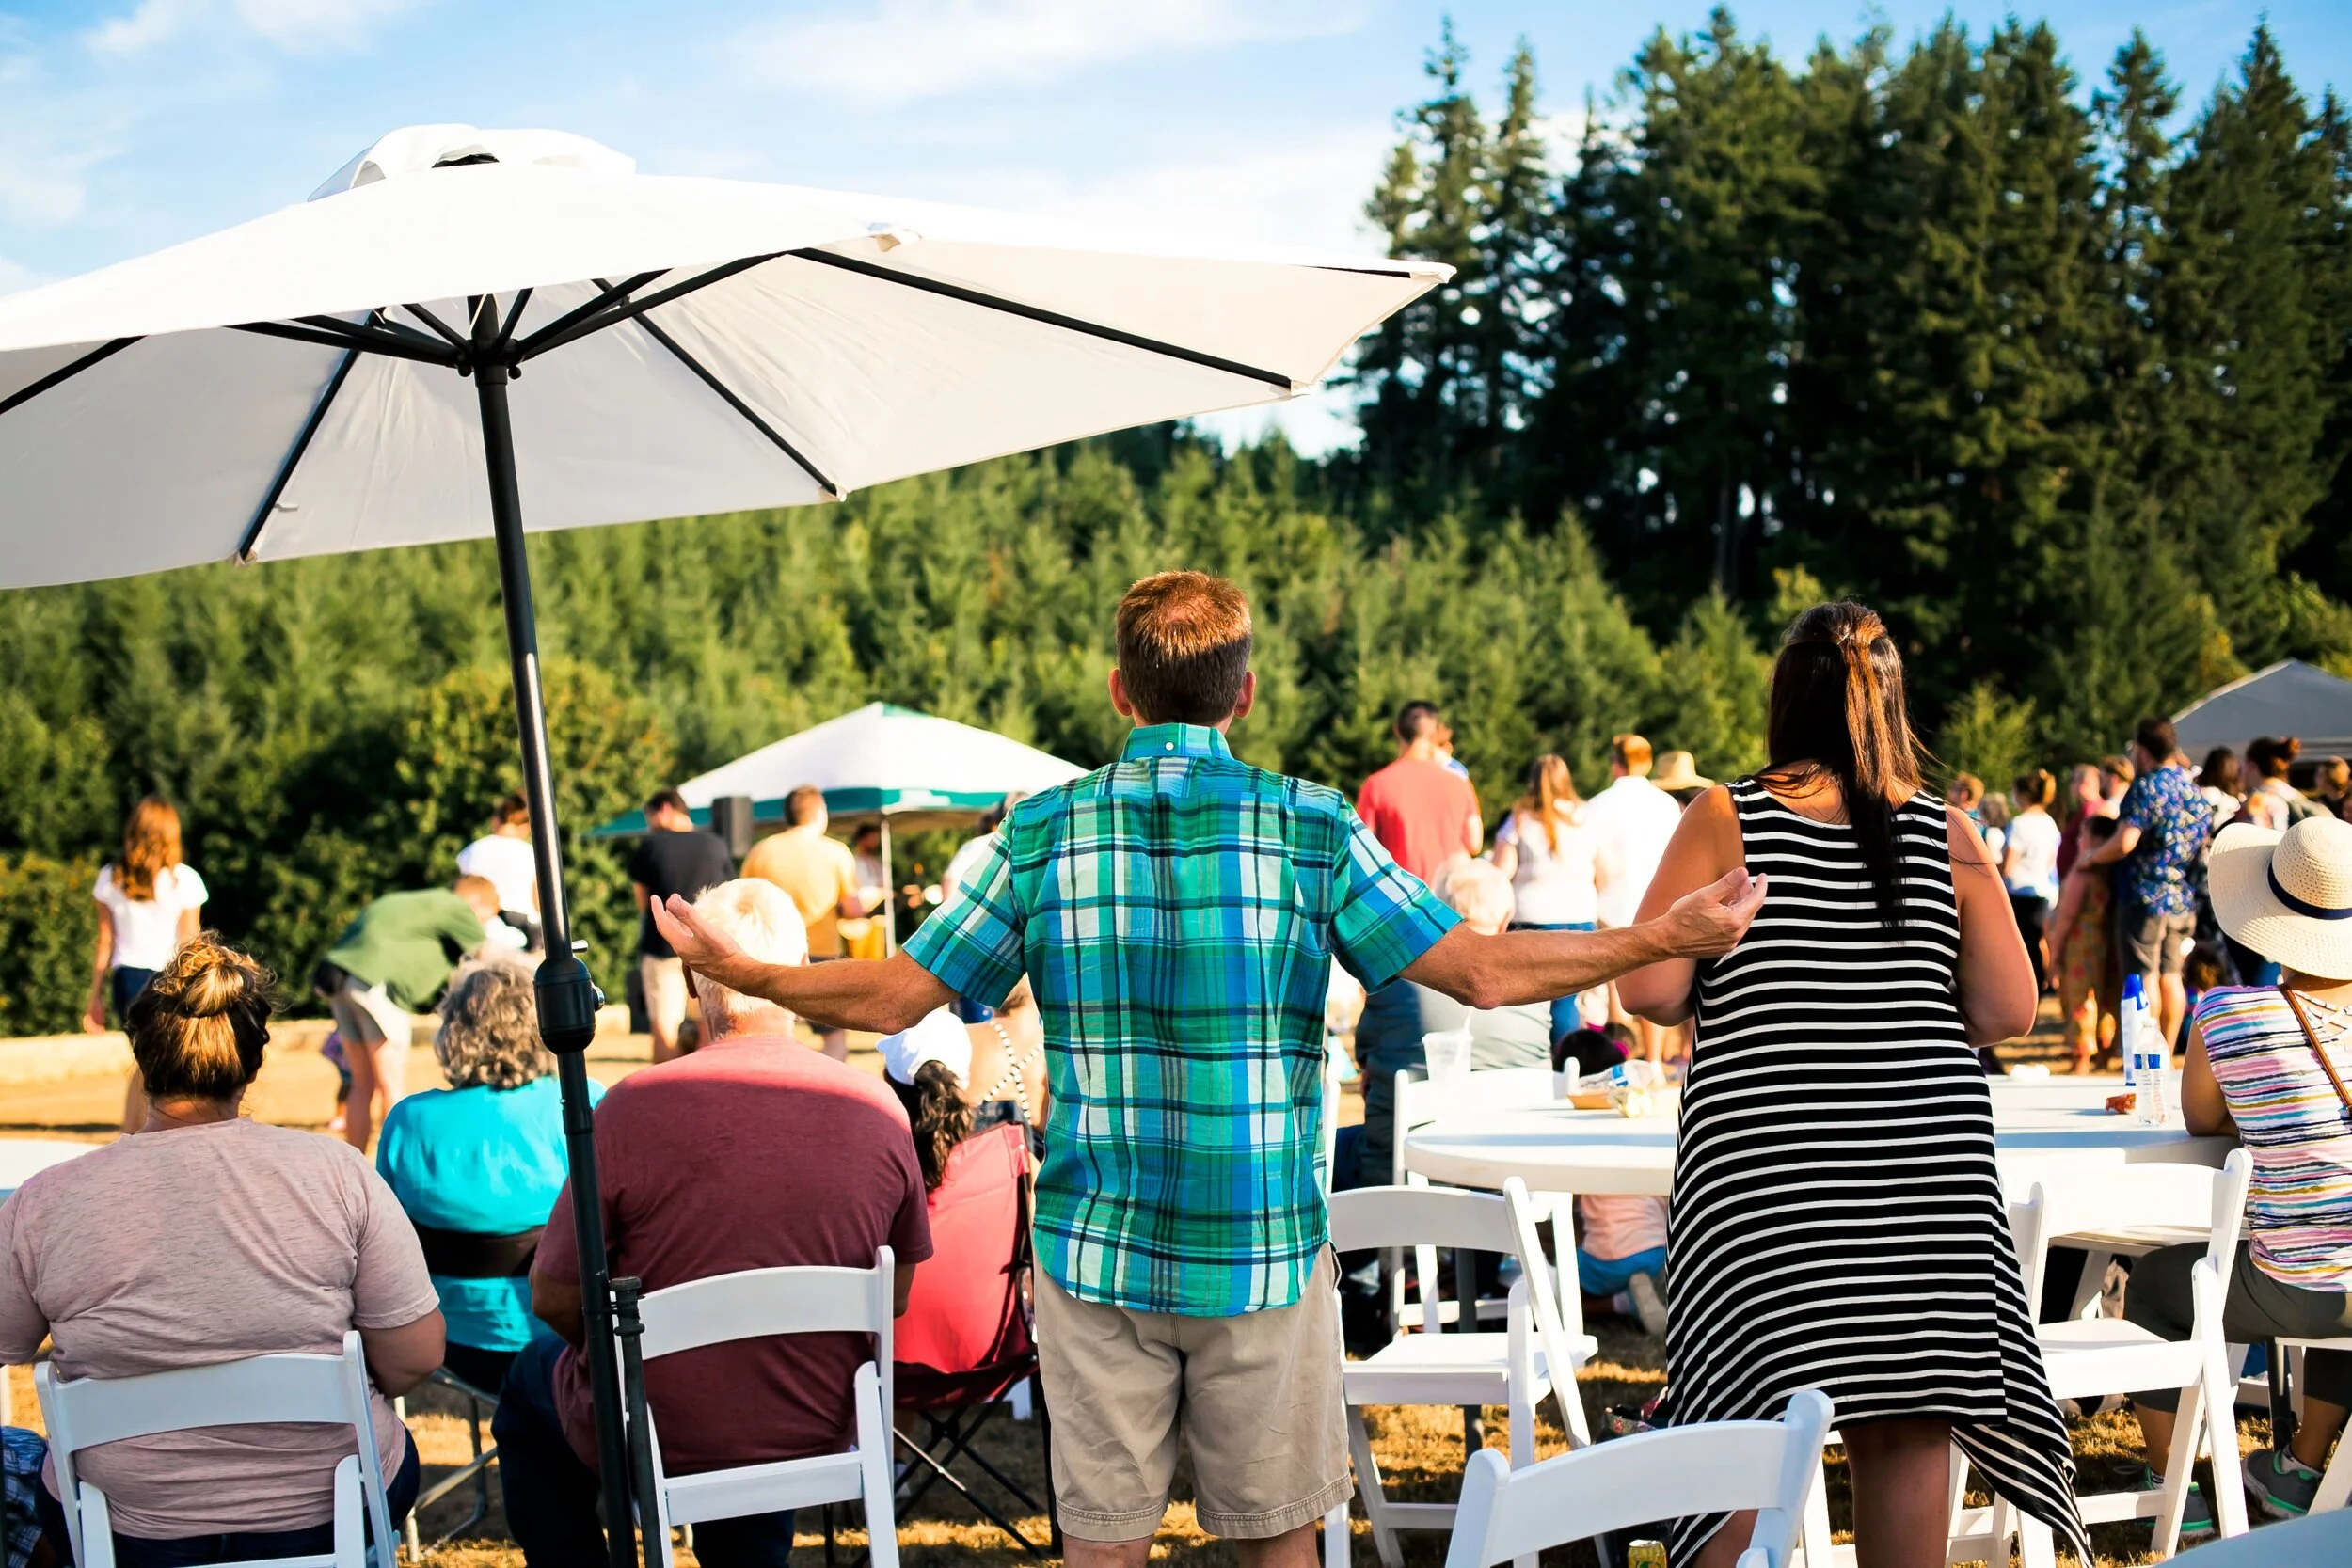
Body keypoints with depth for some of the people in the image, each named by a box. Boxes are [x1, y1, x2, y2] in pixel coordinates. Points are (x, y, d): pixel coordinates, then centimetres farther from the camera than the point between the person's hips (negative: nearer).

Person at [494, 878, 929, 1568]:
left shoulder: (632, 1108, -21)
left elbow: (555, 1299, -11)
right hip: (815, 1434, 3)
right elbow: (895, 1297, 1)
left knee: (531, 1379, 29)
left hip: (652, 1442, -3)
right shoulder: (882, 1111, -11)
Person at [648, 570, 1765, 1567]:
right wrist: (1671, 936, 4)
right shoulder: (1313, 830, -6)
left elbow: (889, 998, 0)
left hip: (1096, 1253, 1)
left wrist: (734, 971, 16)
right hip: (1264, 1257, -1)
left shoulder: (1044, 832, -3)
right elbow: (1484, 973, -7)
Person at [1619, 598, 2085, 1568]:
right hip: (1923, 1165, 2)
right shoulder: (1948, 835, 0)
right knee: (1905, 1429, 9)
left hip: (1763, 1168, -2)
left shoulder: (1723, 823, -5)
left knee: (1750, 1425, 4)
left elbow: (1651, 990, -8)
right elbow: (2007, 1012, -1)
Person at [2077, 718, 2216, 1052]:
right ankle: (2167, 1052, 15)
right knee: (2171, 976, 12)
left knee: (2145, 977, -3)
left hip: (2145, 896, -7)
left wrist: (2090, 858, -7)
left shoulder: (2147, 787, -13)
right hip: (2184, 900, 7)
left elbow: (2125, 843, -23)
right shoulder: (2194, 789, 11)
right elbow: (2205, 843, 21)